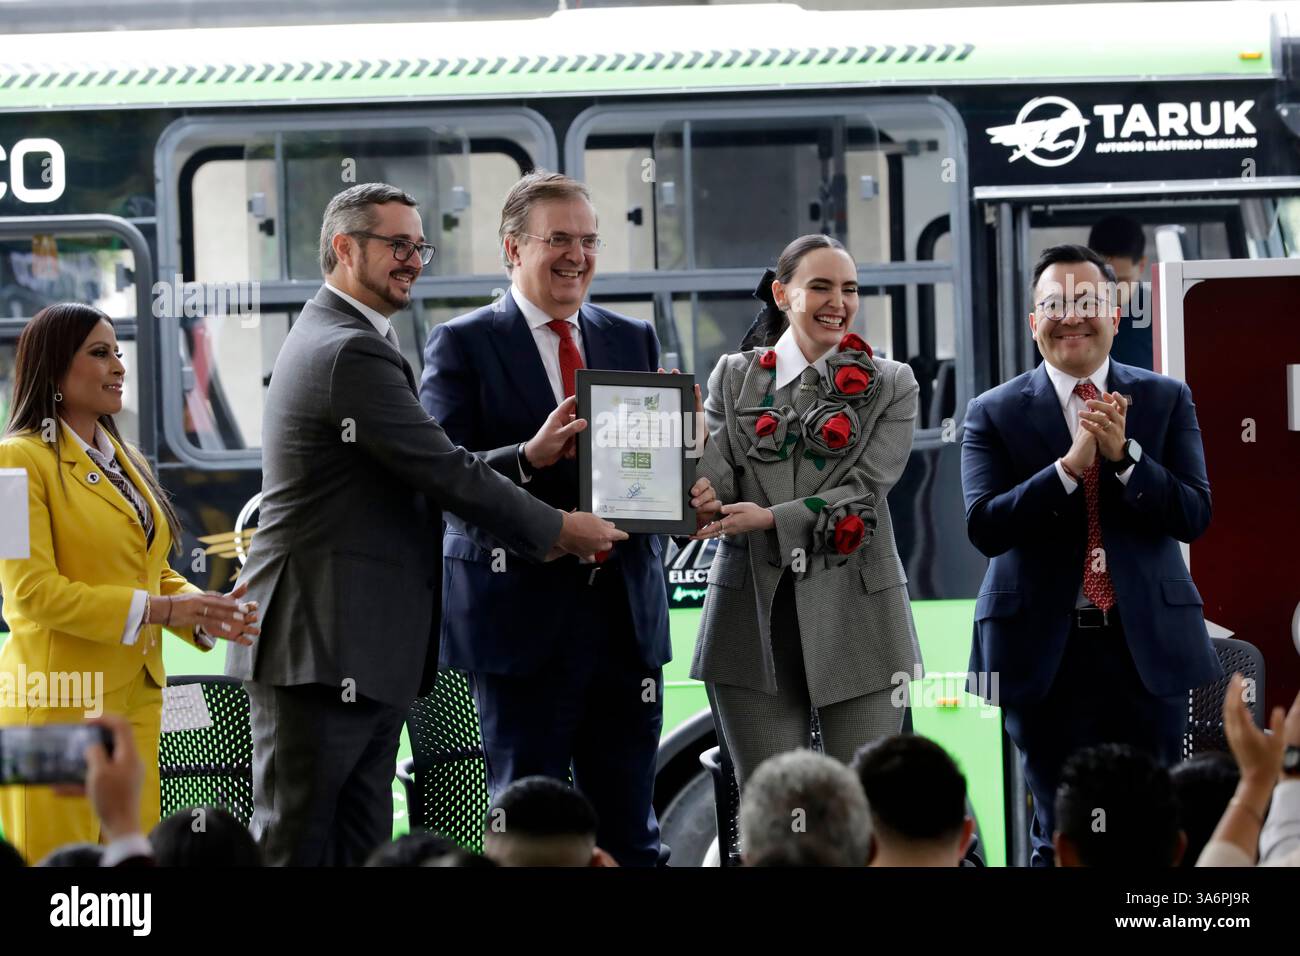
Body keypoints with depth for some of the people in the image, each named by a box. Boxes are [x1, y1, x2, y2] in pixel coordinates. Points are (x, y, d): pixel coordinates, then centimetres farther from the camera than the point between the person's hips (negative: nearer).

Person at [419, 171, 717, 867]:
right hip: (523, 617, -5)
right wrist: (529, 457, -27)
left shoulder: (633, 339, 15)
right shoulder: (462, 345, -1)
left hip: (625, 614, 5)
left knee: (630, 829, 7)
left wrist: (688, 490, -9)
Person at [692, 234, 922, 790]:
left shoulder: (889, 385, 6)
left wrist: (771, 518, -19)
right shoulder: (734, 379, 9)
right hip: (754, 616, 1)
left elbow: (863, 493, -7)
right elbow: (713, 484, -2)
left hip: (855, 618, -1)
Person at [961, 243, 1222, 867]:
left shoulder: (1166, 400, 6)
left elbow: (1195, 515, -2)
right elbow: (984, 528, -9)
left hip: (1144, 645, 1)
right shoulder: (995, 413, 2)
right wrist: (1070, 465, -20)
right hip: (1045, 649, -1)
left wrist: (1124, 455, -17)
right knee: (1060, 834, 4)